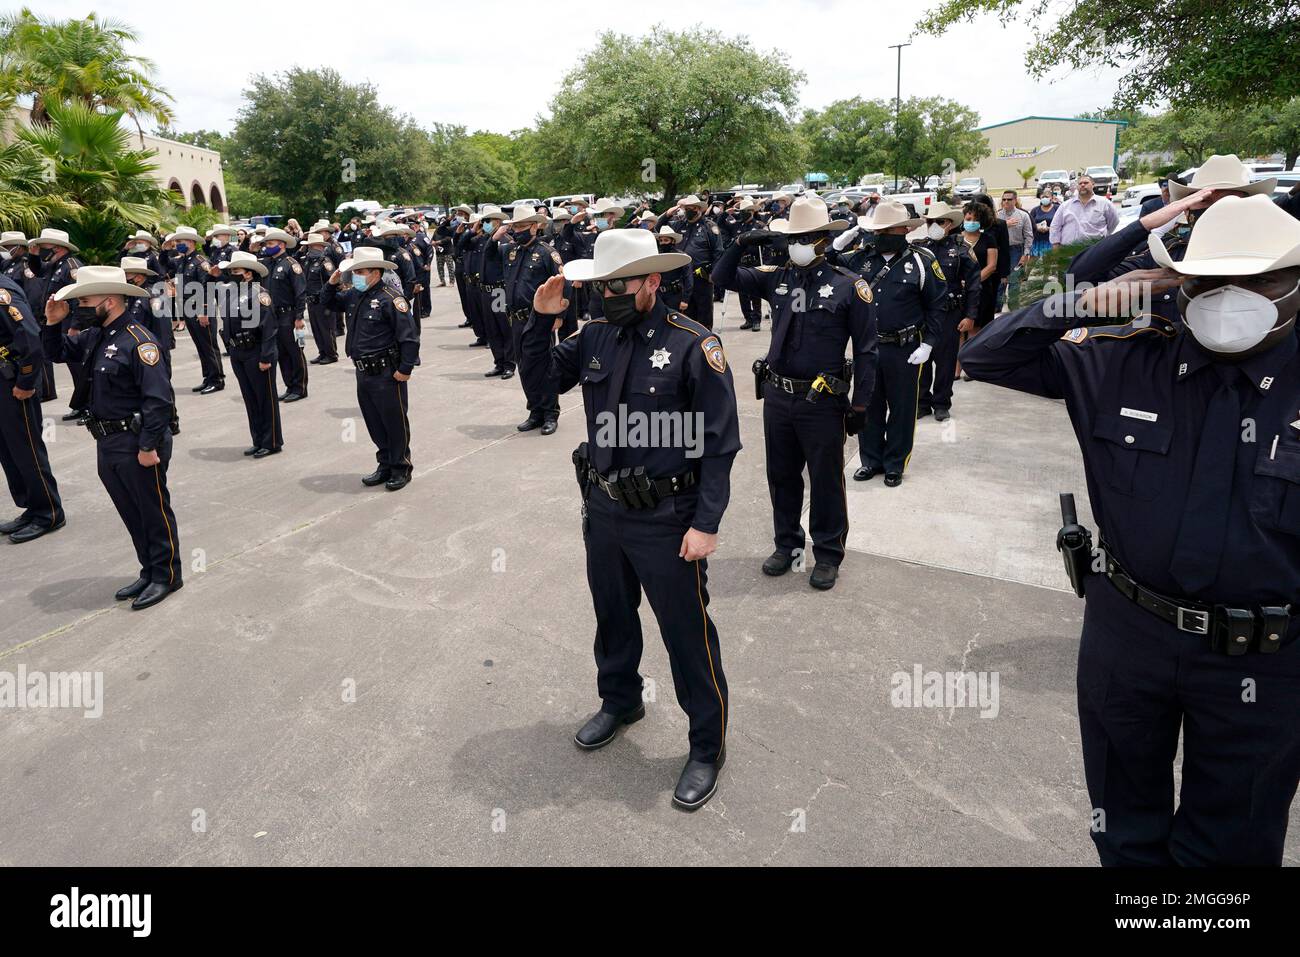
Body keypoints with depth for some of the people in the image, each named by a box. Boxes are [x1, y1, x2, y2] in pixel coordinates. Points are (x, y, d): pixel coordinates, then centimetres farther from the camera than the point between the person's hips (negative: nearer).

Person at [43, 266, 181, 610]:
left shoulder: (139, 340, -18)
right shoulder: (93, 336, 9)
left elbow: (159, 398, -23)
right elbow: (58, 352, 25)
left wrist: (149, 446, -22)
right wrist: (53, 323, 6)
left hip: (137, 444, -9)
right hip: (107, 443, 9)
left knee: (154, 511, 4)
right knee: (131, 513, 17)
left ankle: (166, 576, 17)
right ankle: (149, 572, 29)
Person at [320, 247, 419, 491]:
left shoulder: (389, 299, -15)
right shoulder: (353, 295, 9)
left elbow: (409, 336, -18)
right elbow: (328, 302, 27)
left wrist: (405, 369, -17)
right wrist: (332, 284, 6)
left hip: (387, 374, -8)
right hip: (363, 372, 8)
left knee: (395, 423, 4)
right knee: (374, 424, 15)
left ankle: (401, 469, 16)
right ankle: (385, 466, 28)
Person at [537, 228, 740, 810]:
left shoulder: (694, 345, -16)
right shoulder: (596, 337, 2)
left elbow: (719, 443, -15)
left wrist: (707, 523, -18)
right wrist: (541, 320, -5)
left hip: (665, 520, -6)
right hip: (602, 509, 6)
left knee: (687, 633, 6)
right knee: (612, 615, 24)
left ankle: (707, 748, 25)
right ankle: (619, 701, 50)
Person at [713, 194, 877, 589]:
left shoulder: (849, 285, -8)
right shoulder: (777, 278, 4)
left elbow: (865, 350, -7)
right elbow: (723, 277, 9)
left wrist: (860, 405, -9)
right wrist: (741, 244, -7)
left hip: (823, 401, -5)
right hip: (777, 395, 5)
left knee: (825, 481, 9)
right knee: (781, 476, 17)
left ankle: (828, 554, 24)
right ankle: (787, 543, 35)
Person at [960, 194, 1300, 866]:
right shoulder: (1127, 363, -7)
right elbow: (985, 357, -5)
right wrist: (1078, 305, -18)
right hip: (1126, 631, 1)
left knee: (1230, 842, 21)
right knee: (1127, 831, 23)